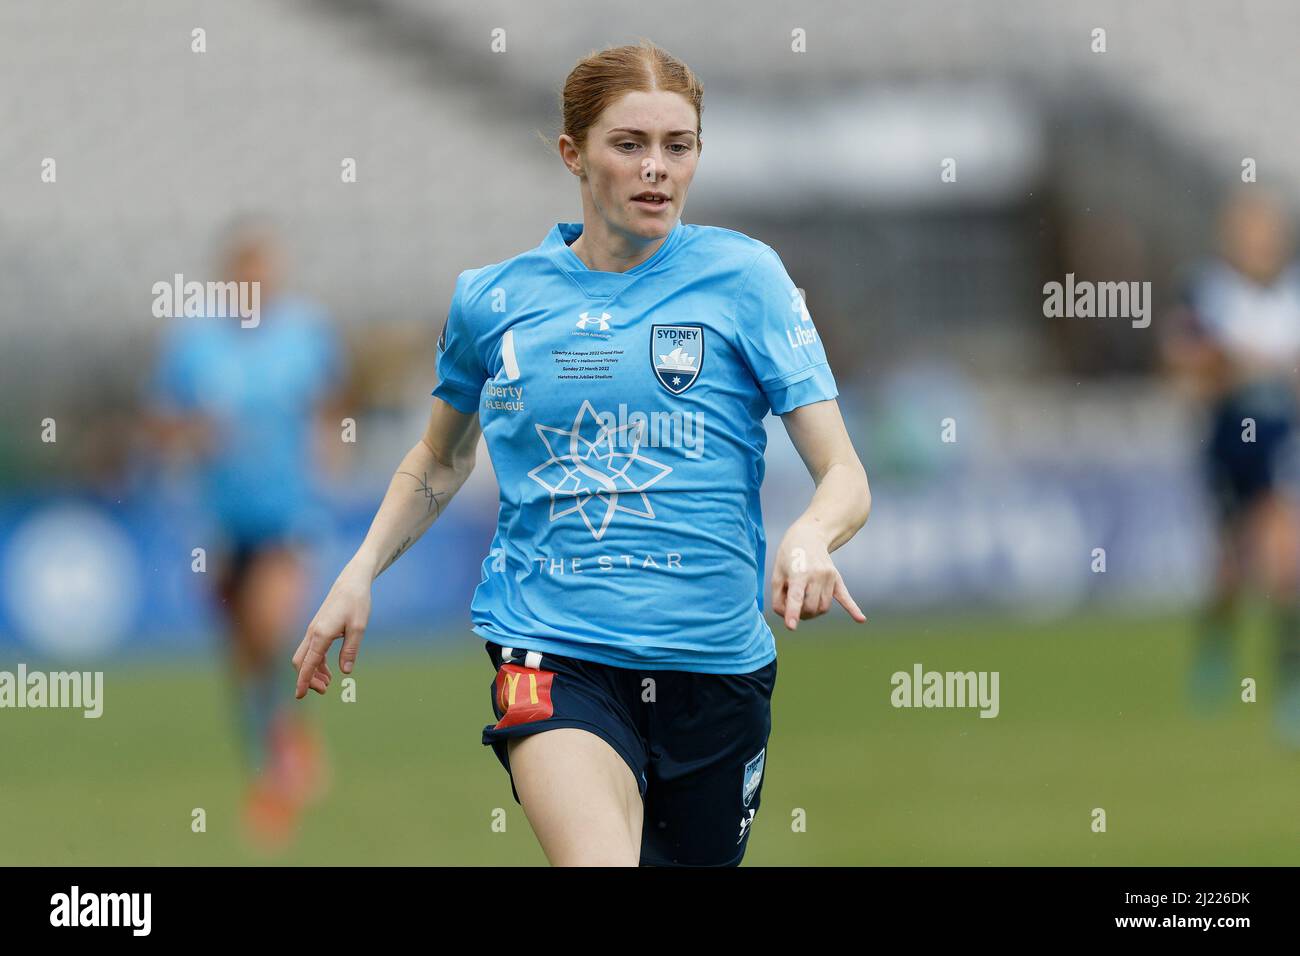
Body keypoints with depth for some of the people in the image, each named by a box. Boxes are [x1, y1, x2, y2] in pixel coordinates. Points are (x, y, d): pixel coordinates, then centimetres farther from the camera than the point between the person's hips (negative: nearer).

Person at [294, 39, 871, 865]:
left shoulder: (742, 276, 0)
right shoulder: (495, 300, 6)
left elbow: (846, 477, -4)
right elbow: (442, 461, 26)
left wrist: (810, 539, -26)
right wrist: (361, 573, 12)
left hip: (715, 661, 1)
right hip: (553, 656, -1)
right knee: (597, 860, -30)